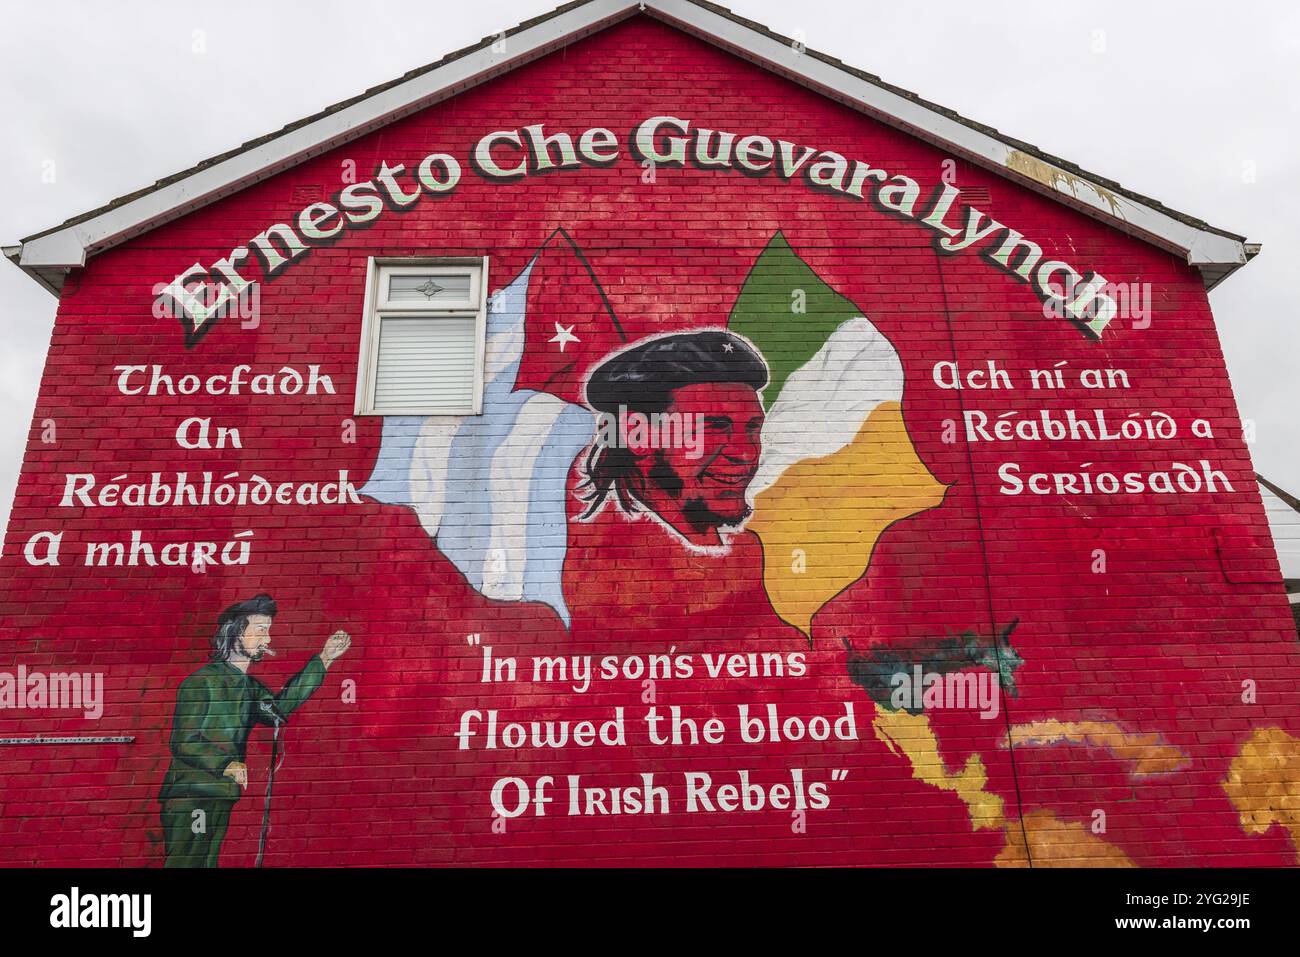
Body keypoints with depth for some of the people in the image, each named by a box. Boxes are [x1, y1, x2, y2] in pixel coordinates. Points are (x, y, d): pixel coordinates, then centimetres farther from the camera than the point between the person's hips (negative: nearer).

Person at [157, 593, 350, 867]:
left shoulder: (249, 687, 13)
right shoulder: (202, 681, -11)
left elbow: (278, 707, -5)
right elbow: (183, 743, -16)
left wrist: (323, 659, -9)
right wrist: (228, 766, -31)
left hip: (221, 799, 8)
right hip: (189, 799, -8)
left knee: (207, 864, 12)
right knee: (184, 863, -8)